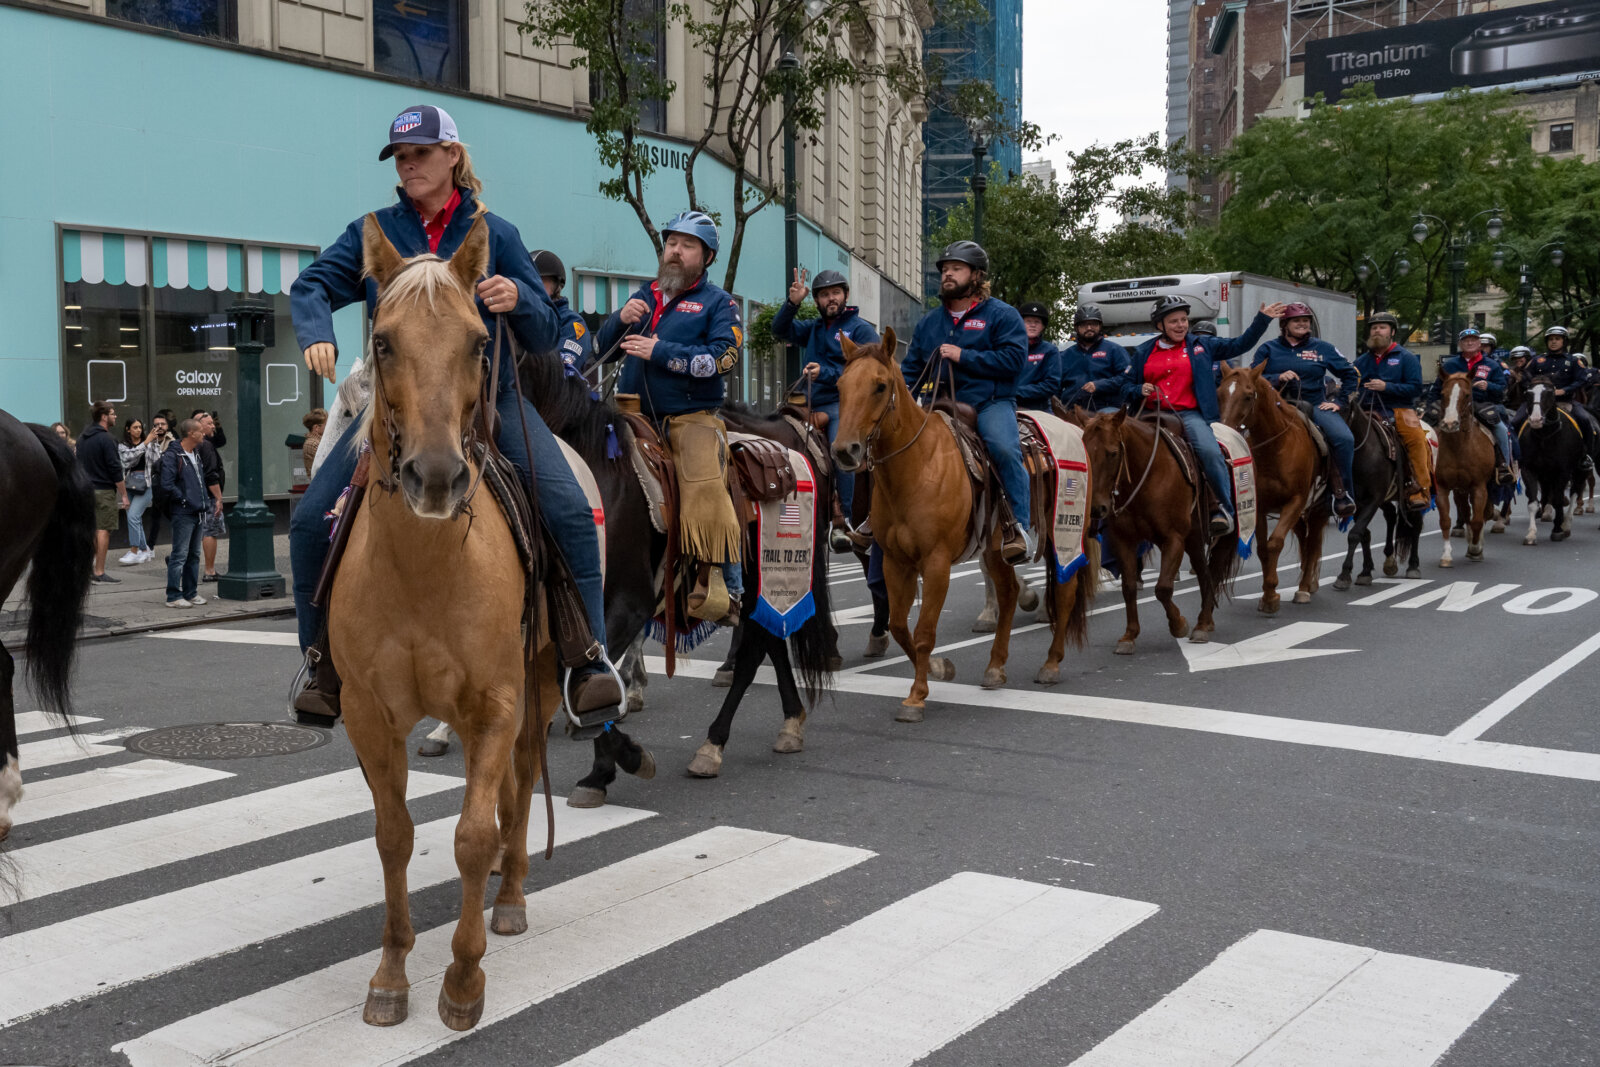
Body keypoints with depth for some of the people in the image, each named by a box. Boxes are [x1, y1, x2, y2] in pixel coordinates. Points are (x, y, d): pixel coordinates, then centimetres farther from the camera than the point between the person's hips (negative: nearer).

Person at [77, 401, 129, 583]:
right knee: (103, 530, -4)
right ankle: (99, 573, -4)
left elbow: (78, 464, 17)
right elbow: (115, 469, -15)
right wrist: (124, 494, -12)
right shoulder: (106, 438, -12)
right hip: (104, 490, -8)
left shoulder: (82, 437, 13)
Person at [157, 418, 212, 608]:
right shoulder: (172, 455, -12)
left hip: (198, 512, 9)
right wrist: (184, 499, -12)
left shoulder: (197, 453, 15)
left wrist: (205, 499, 14)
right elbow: (167, 485, -19)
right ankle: (174, 597, -1)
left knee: (194, 555, 13)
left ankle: (191, 593, 20)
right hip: (183, 514, -9)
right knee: (180, 555, -5)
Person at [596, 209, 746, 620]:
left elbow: (723, 357, -11)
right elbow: (606, 347, 22)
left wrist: (660, 351, -15)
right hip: (635, 420, 5)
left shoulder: (718, 303, 6)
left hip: (690, 421, -5)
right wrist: (621, 319, 0)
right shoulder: (645, 296, 21)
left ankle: (728, 589, -6)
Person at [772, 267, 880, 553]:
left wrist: (825, 374, -18)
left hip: (845, 404, -7)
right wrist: (792, 303, 0)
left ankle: (842, 522, -35)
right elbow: (780, 330, 16)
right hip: (814, 407, 7)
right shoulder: (814, 328, 23)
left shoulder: (861, 329, 3)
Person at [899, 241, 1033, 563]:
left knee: (1003, 446, -33)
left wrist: (963, 356, -14)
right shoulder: (930, 322, 18)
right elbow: (911, 370, 21)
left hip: (991, 402, -5)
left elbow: (1014, 358, -12)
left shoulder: (1001, 315, 2)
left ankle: (1019, 526, -27)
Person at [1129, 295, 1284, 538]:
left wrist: (1262, 319, 11)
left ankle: (1224, 509, -15)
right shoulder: (1143, 354, 15)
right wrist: (1138, 390, -5)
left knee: (1210, 452, -28)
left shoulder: (1202, 346, 14)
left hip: (1189, 415, -2)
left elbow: (1240, 344, 18)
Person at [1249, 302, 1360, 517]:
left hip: (1316, 405, 0)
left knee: (1344, 439, -25)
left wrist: (1338, 401, 5)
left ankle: (1342, 493, -14)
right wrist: (1278, 378, -14)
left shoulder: (1322, 348, 12)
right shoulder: (1269, 349, 10)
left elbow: (1351, 375, 17)